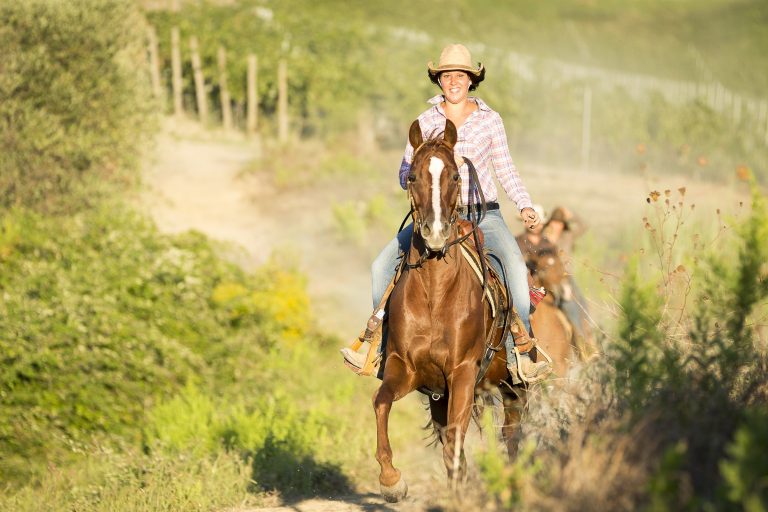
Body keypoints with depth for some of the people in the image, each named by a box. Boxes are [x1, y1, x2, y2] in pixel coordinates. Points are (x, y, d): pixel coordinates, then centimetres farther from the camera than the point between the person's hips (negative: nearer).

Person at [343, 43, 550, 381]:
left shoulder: (490, 119, 3)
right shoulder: (426, 121, 5)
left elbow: (505, 170, 9)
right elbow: (405, 172, 7)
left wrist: (525, 206, -4)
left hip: (482, 213, -2)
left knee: (514, 265, -29)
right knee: (382, 266, -12)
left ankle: (520, 354, -28)